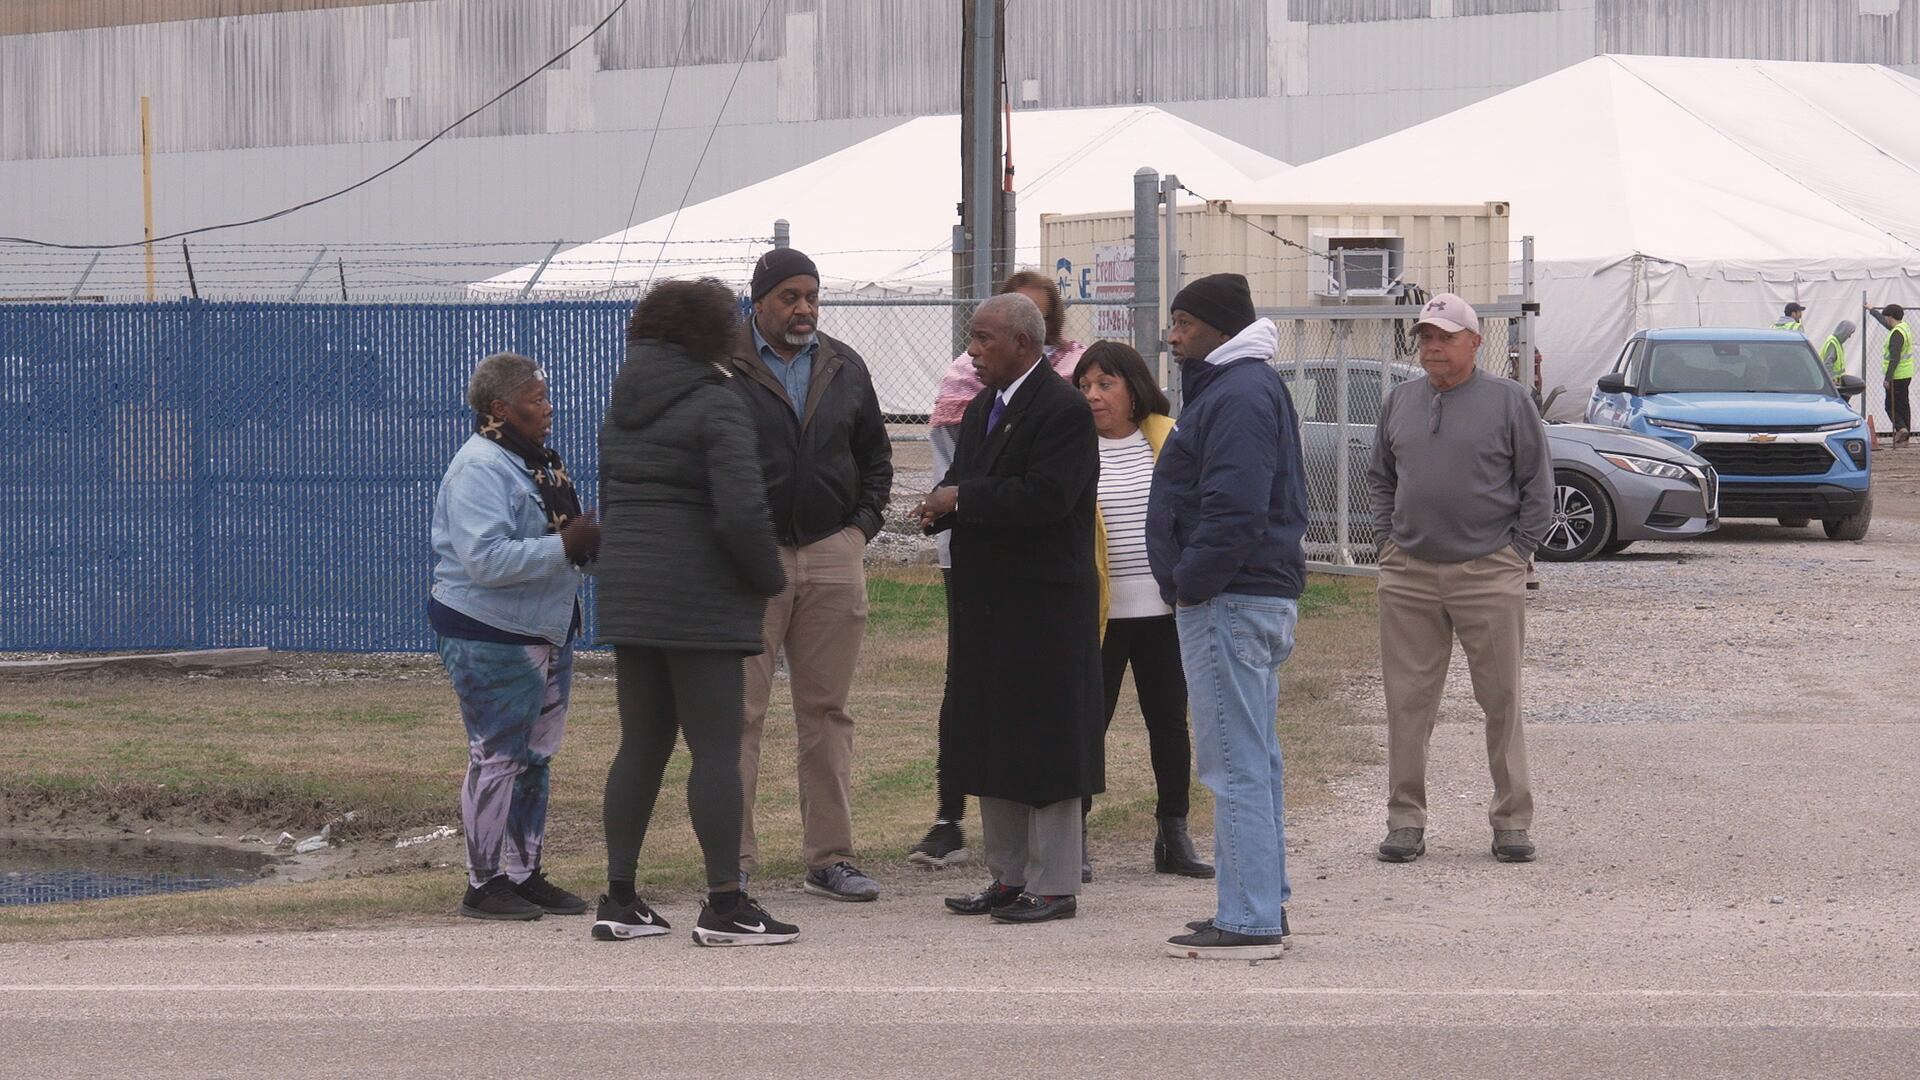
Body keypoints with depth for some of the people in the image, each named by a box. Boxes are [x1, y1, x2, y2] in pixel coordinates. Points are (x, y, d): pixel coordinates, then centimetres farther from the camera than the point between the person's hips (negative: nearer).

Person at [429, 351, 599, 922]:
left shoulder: (540, 460, 12)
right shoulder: (479, 469, -18)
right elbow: (486, 559, -28)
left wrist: (589, 537, 3)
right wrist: (565, 547, -26)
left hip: (547, 633, 10)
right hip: (490, 638, -10)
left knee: (536, 756, 13)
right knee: (498, 757, -5)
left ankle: (524, 873, 22)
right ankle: (485, 884, 1)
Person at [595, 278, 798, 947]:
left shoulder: (622, 408, 14)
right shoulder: (714, 405, -12)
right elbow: (743, 511, -20)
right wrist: (769, 577, -6)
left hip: (626, 590, 8)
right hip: (699, 600, -8)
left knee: (641, 745, 12)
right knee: (717, 748, -4)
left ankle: (619, 900, 13)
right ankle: (725, 905, -5)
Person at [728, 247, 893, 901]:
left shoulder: (844, 369, 13)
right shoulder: (722, 369, -4)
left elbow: (874, 454, 23)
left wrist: (864, 522, 10)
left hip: (833, 556, 5)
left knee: (827, 710, 8)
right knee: (740, 712, -4)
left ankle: (830, 859, 13)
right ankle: (735, 864, 0)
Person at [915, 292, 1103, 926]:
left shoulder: (1062, 409, -13)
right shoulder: (983, 409, 17)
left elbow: (1045, 497, -23)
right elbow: (966, 482, 20)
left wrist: (961, 498, -17)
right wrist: (940, 509, -3)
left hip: (1043, 606, -9)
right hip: (987, 607, 9)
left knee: (1045, 749, -4)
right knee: (989, 744, 13)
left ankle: (1054, 887, 2)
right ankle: (1008, 877, 22)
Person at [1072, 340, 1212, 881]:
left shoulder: (1171, 440, 4)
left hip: (1165, 610, 2)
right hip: (1098, 611, -2)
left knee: (1170, 721, 9)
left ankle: (1174, 836, 19)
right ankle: (1073, 838, 9)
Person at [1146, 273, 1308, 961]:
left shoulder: (1238, 397, -16)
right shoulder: (1248, 386, 19)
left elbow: (1235, 510, -25)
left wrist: (1190, 584, -17)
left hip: (1228, 605, -12)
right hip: (1265, 595, 12)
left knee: (1236, 763, -10)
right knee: (1255, 758, 16)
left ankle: (1249, 922, -11)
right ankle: (1263, 905, 23)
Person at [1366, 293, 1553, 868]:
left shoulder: (1507, 400, 0)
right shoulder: (1401, 400, 12)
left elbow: (1537, 483, 2)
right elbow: (1379, 477, 22)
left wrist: (1517, 550, -3)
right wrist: (1390, 538, 10)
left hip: (1489, 576, -3)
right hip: (1409, 577, 3)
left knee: (1502, 701, 1)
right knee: (1408, 702, 3)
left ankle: (1511, 821, 8)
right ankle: (1406, 821, 9)